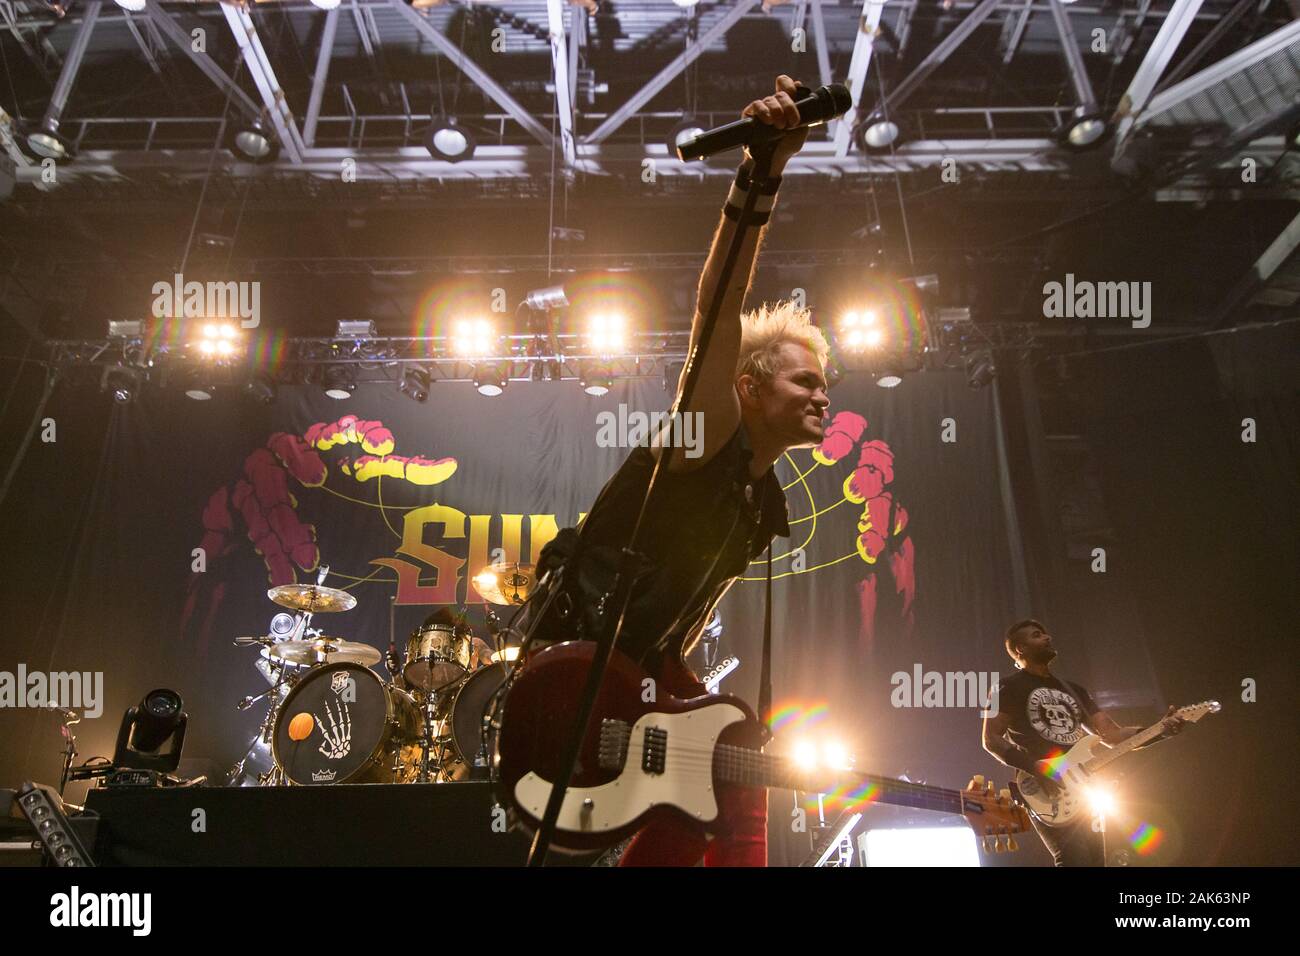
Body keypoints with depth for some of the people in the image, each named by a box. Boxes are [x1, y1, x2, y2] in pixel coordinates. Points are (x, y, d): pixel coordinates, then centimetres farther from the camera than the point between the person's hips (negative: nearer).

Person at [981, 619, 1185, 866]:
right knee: (1076, 860, -24)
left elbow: (1113, 734, 16)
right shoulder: (1010, 687, 3)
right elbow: (991, 740, -5)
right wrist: (1035, 767, -18)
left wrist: (1161, 730, 0)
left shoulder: (1074, 689, 24)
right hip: (1045, 792, -7)